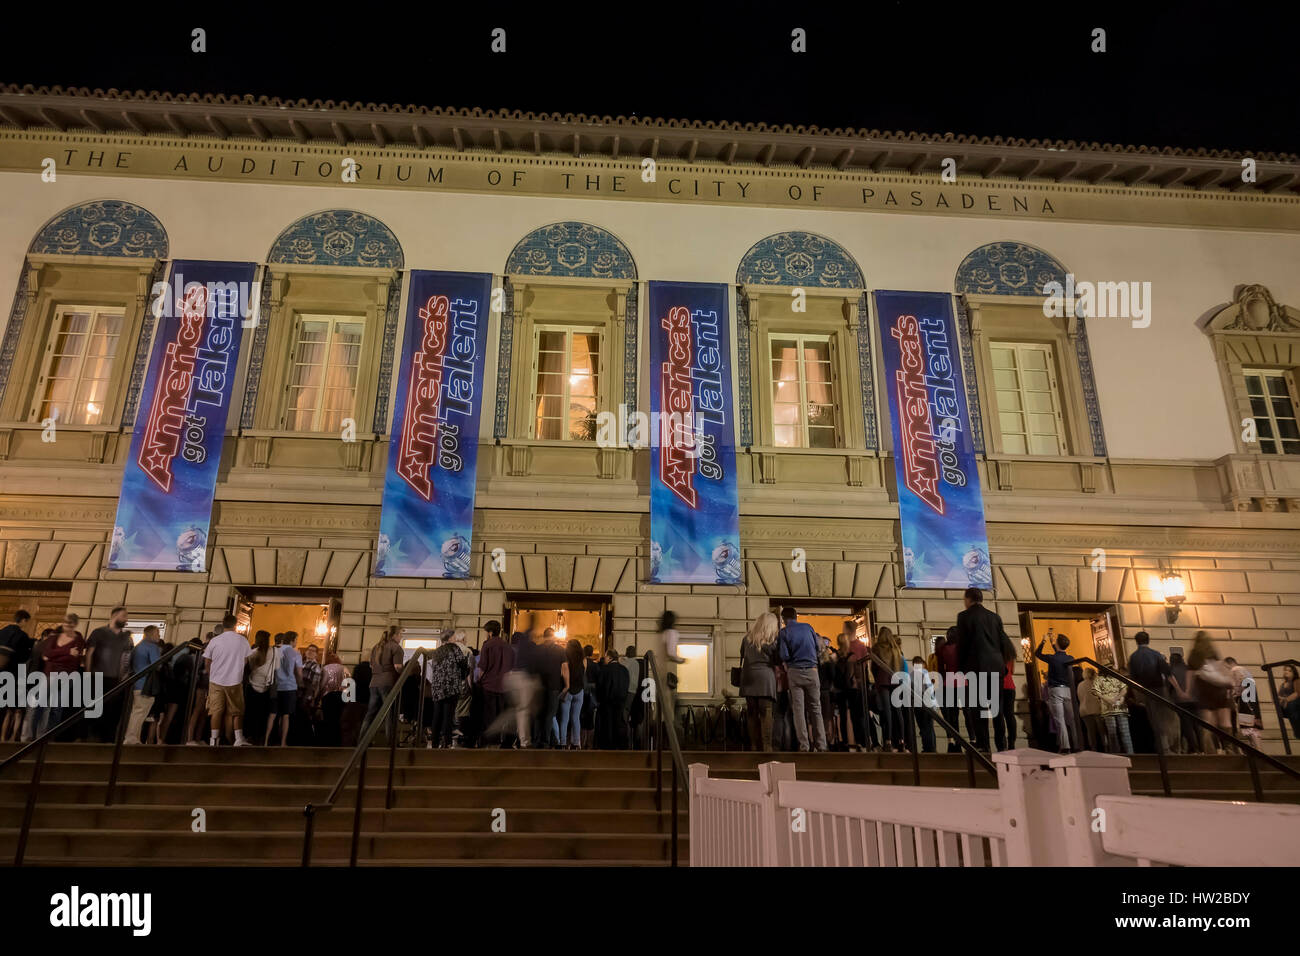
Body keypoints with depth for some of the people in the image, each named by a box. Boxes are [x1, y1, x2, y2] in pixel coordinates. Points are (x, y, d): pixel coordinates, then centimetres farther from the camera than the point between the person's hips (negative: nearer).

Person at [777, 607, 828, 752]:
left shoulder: (783, 632, -3)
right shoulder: (808, 628, 6)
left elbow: (784, 656, -10)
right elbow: (818, 647, 15)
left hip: (794, 672, -2)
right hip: (811, 671, 2)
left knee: (798, 709, 1)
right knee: (815, 708, 8)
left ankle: (804, 746, -2)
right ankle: (821, 744, 6)